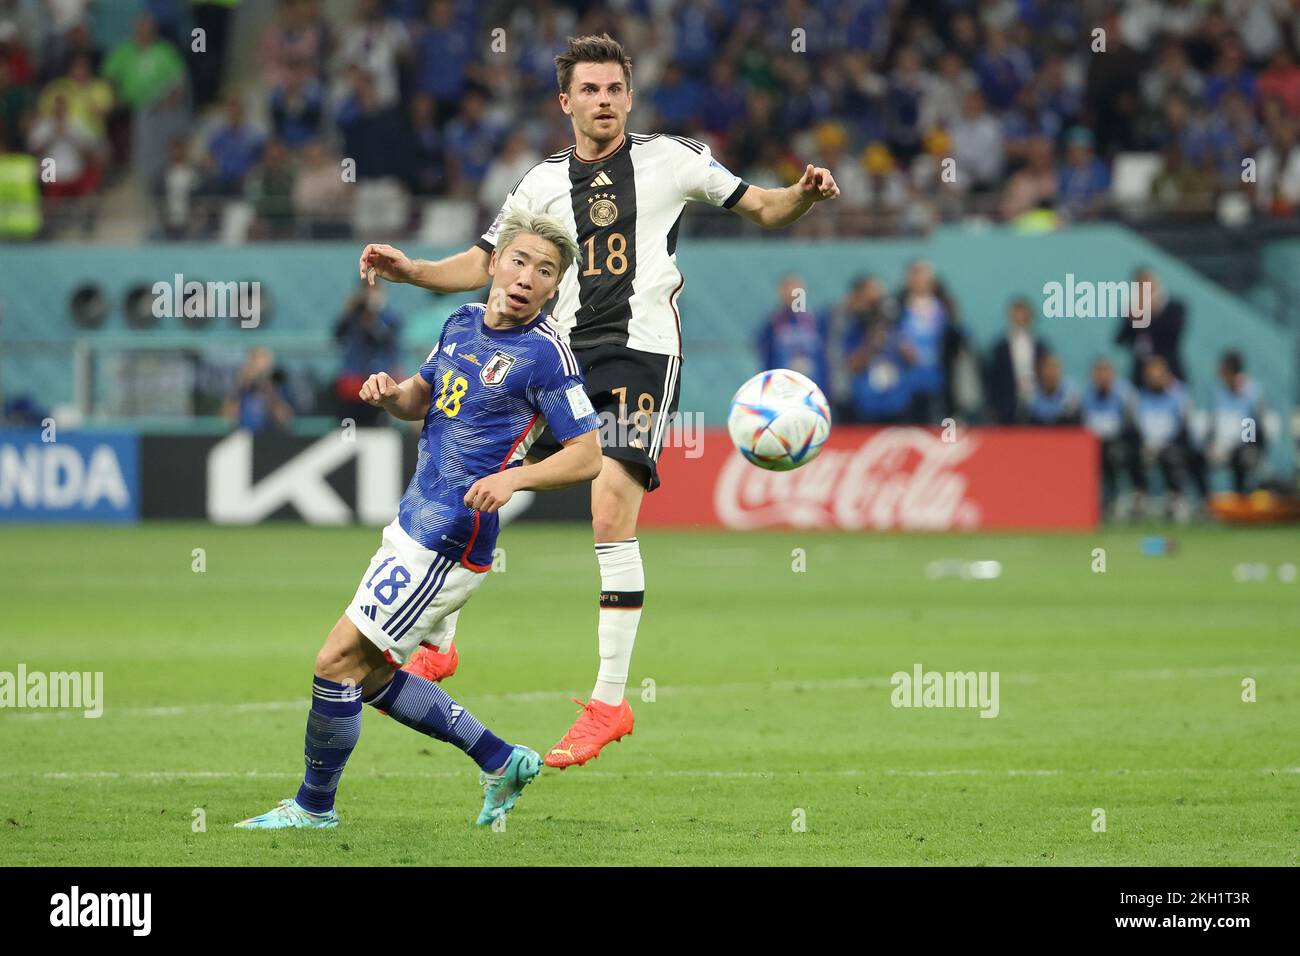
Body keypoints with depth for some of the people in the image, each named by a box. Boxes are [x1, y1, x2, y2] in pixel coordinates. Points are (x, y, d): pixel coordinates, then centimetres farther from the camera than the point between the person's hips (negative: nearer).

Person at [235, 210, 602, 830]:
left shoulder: (545, 354, -14)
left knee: (339, 662, -6)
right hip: (415, 524, 9)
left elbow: (588, 455, -14)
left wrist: (514, 477, -29)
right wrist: (390, 395, -1)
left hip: (446, 543, -9)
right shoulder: (464, 322, 8)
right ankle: (499, 760, 21)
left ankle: (314, 805, 11)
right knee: (371, 673, 15)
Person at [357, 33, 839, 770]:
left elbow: (761, 209, 6)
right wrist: (409, 271, -2)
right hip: (565, 351, 5)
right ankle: (439, 646, 22)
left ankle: (610, 702, -13)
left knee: (610, 512, -18)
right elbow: (483, 266, 14)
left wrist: (805, 194, -15)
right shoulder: (545, 182, 11)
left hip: (641, 354, -5)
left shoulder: (670, 159, 3)